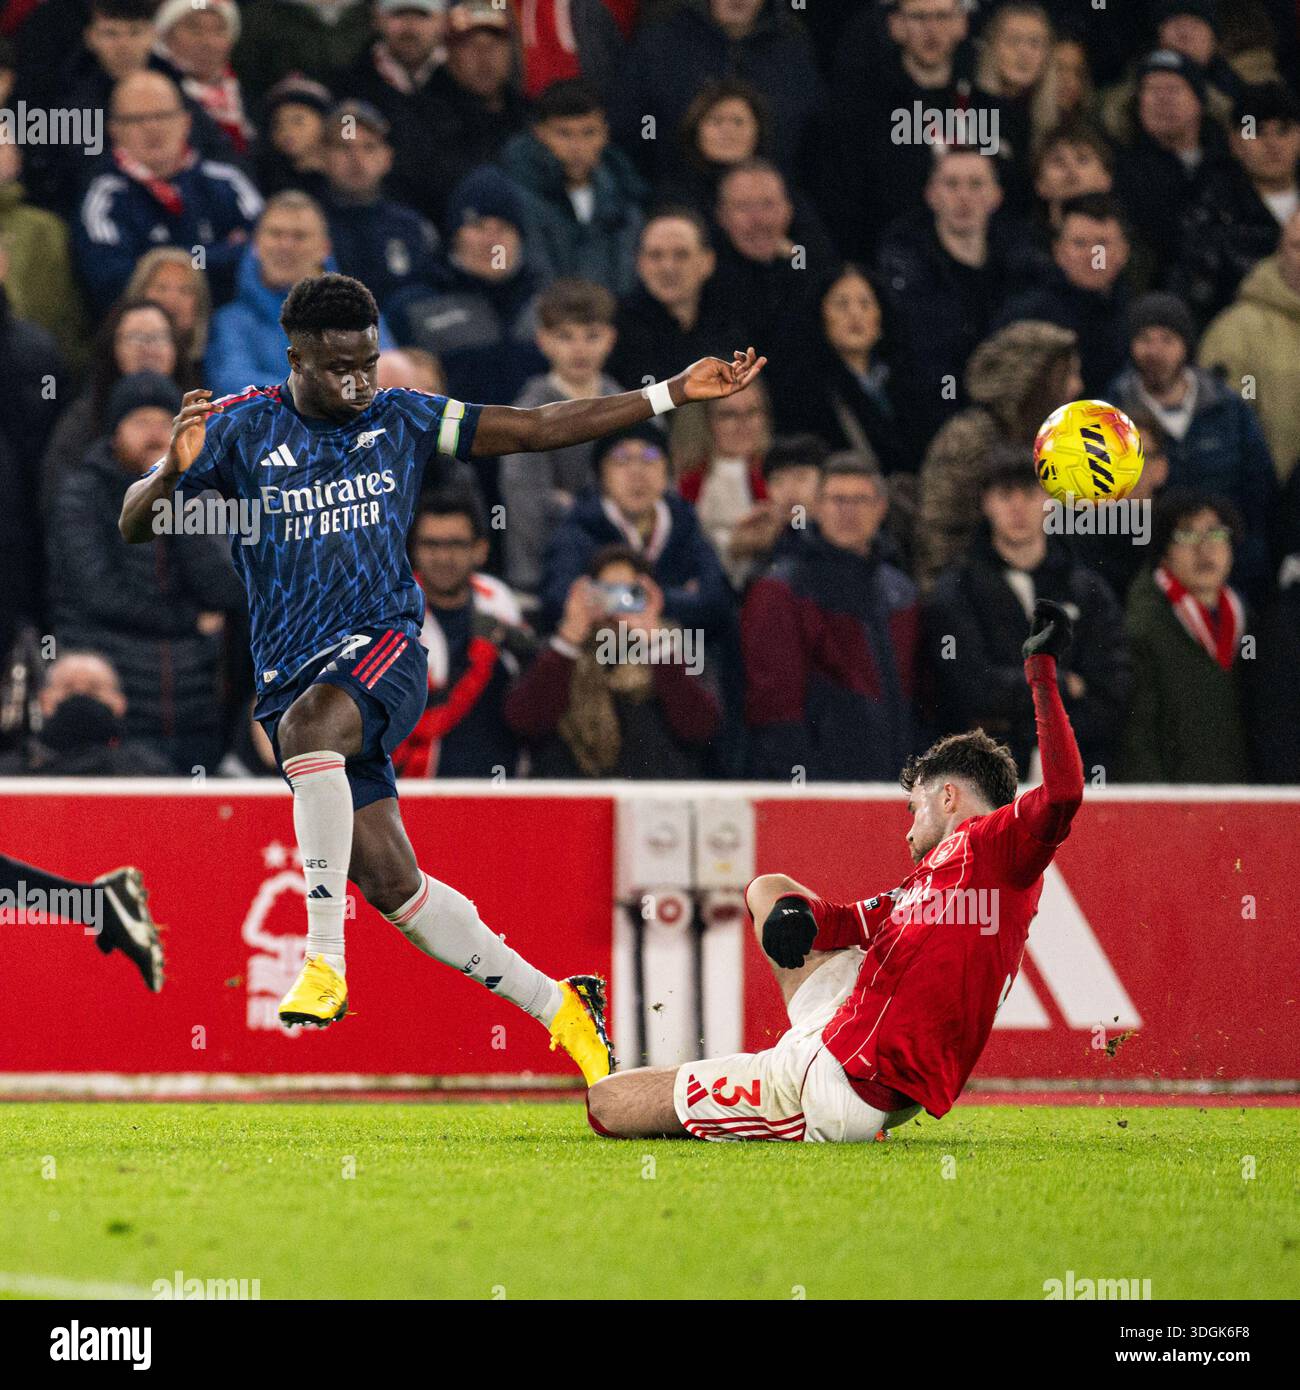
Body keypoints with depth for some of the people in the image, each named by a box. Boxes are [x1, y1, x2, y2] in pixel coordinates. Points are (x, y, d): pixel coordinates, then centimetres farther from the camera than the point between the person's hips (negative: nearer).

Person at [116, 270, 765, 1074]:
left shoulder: (401, 421, 6)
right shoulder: (242, 429, 1)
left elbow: (540, 429, 10)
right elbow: (135, 524, 0)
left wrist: (674, 394, 7)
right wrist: (174, 469, -23)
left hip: (383, 648, -1)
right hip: (293, 672, 1)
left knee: (308, 724, -36)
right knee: (389, 881, -4)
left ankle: (325, 954, -34)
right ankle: (557, 1005, 10)